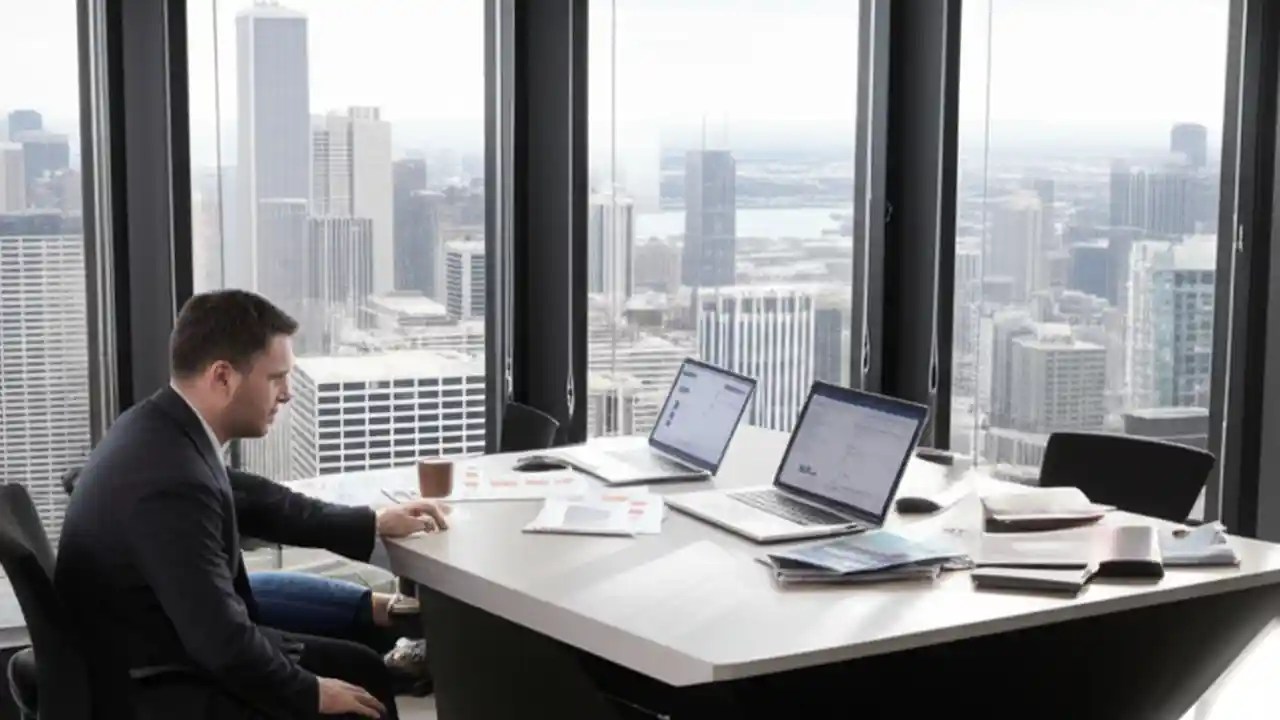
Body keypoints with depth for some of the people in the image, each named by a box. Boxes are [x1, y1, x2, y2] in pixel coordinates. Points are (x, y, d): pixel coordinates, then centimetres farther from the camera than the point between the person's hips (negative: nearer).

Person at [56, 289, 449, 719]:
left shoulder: (161, 427, -1)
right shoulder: (171, 481, -31)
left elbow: (246, 500, 16)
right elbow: (223, 641, -28)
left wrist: (374, 524, 15)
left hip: (175, 650, 9)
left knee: (361, 668, 14)